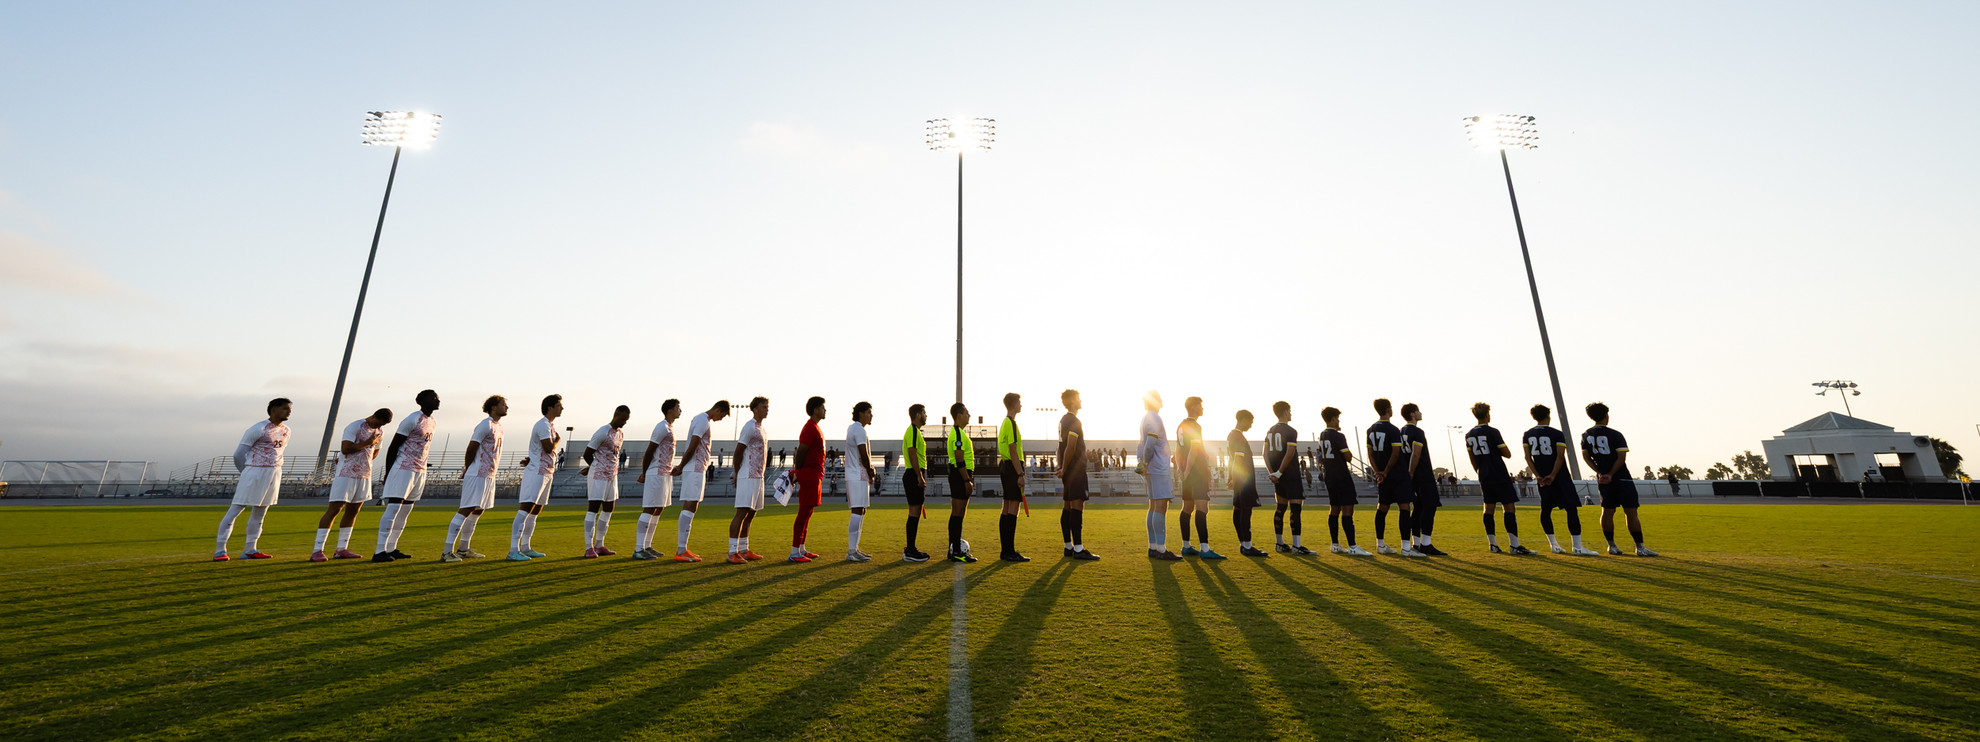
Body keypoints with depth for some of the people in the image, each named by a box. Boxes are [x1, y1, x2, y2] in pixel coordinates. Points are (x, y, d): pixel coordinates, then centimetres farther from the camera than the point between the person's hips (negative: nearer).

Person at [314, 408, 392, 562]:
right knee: (334, 509, -8)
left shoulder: (379, 433, 12)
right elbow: (345, 449, -20)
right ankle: (317, 551, -5)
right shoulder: (354, 427, -10)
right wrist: (367, 443, -16)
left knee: (353, 511, 9)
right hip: (346, 474, -7)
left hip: (364, 475, 7)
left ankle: (341, 549, 16)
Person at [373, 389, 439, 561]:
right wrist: (387, 474, -11)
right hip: (403, 469, -8)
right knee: (393, 509, -9)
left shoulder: (432, 422, 14)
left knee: (405, 511, 10)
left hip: (420, 472, 8)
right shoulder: (412, 420, -11)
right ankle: (379, 551, -7)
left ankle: (391, 549, 16)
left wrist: (423, 473, 18)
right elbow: (393, 447, -10)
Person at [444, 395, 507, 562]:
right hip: (477, 475, -9)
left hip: (489, 476, 9)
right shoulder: (485, 425, -12)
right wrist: (468, 469, -1)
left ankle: (463, 549, 23)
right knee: (466, 510, -10)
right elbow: (471, 448, -13)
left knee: (478, 511, 14)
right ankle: (447, 551, -7)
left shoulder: (499, 426, 17)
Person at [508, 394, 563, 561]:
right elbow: (549, 448, -22)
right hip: (536, 472, -10)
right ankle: (513, 550, -13)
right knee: (525, 509, -12)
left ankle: (525, 548, 20)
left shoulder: (551, 425, 19)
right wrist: (558, 439, -2)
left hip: (546, 473, 10)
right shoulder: (543, 425, -12)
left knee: (535, 512, 13)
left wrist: (532, 459, 6)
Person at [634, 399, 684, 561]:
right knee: (649, 510, -8)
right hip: (656, 473, -10)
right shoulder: (662, 427, -12)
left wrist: (645, 473, 15)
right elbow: (649, 452, -13)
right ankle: (638, 549, -6)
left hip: (665, 474, 10)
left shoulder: (669, 428, 18)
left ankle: (647, 546, 18)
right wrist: (644, 473, -6)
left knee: (659, 510, 12)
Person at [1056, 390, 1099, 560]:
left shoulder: (1063, 420, 18)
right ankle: (1078, 549, -12)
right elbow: (1071, 447, -20)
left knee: (1068, 506, 10)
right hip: (1075, 469, -10)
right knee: (1077, 506, -11)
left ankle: (1068, 547, 15)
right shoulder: (1074, 421, -13)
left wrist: (1062, 467, 17)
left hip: (1068, 470, 10)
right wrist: (1064, 468, -14)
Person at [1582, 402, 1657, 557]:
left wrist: (1600, 473, 1)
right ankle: (1640, 547, 1)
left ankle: (1611, 545, 16)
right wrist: (1611, 474, -9)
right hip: (1621, 479, -5)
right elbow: (1622, 458, -14)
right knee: (1630, 513, -2)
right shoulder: (1615, 435, -11)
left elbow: (1586, 456, 5)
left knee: (1607, 511, 11)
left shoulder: (1586, 435, 3)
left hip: (1602, 480, 5)